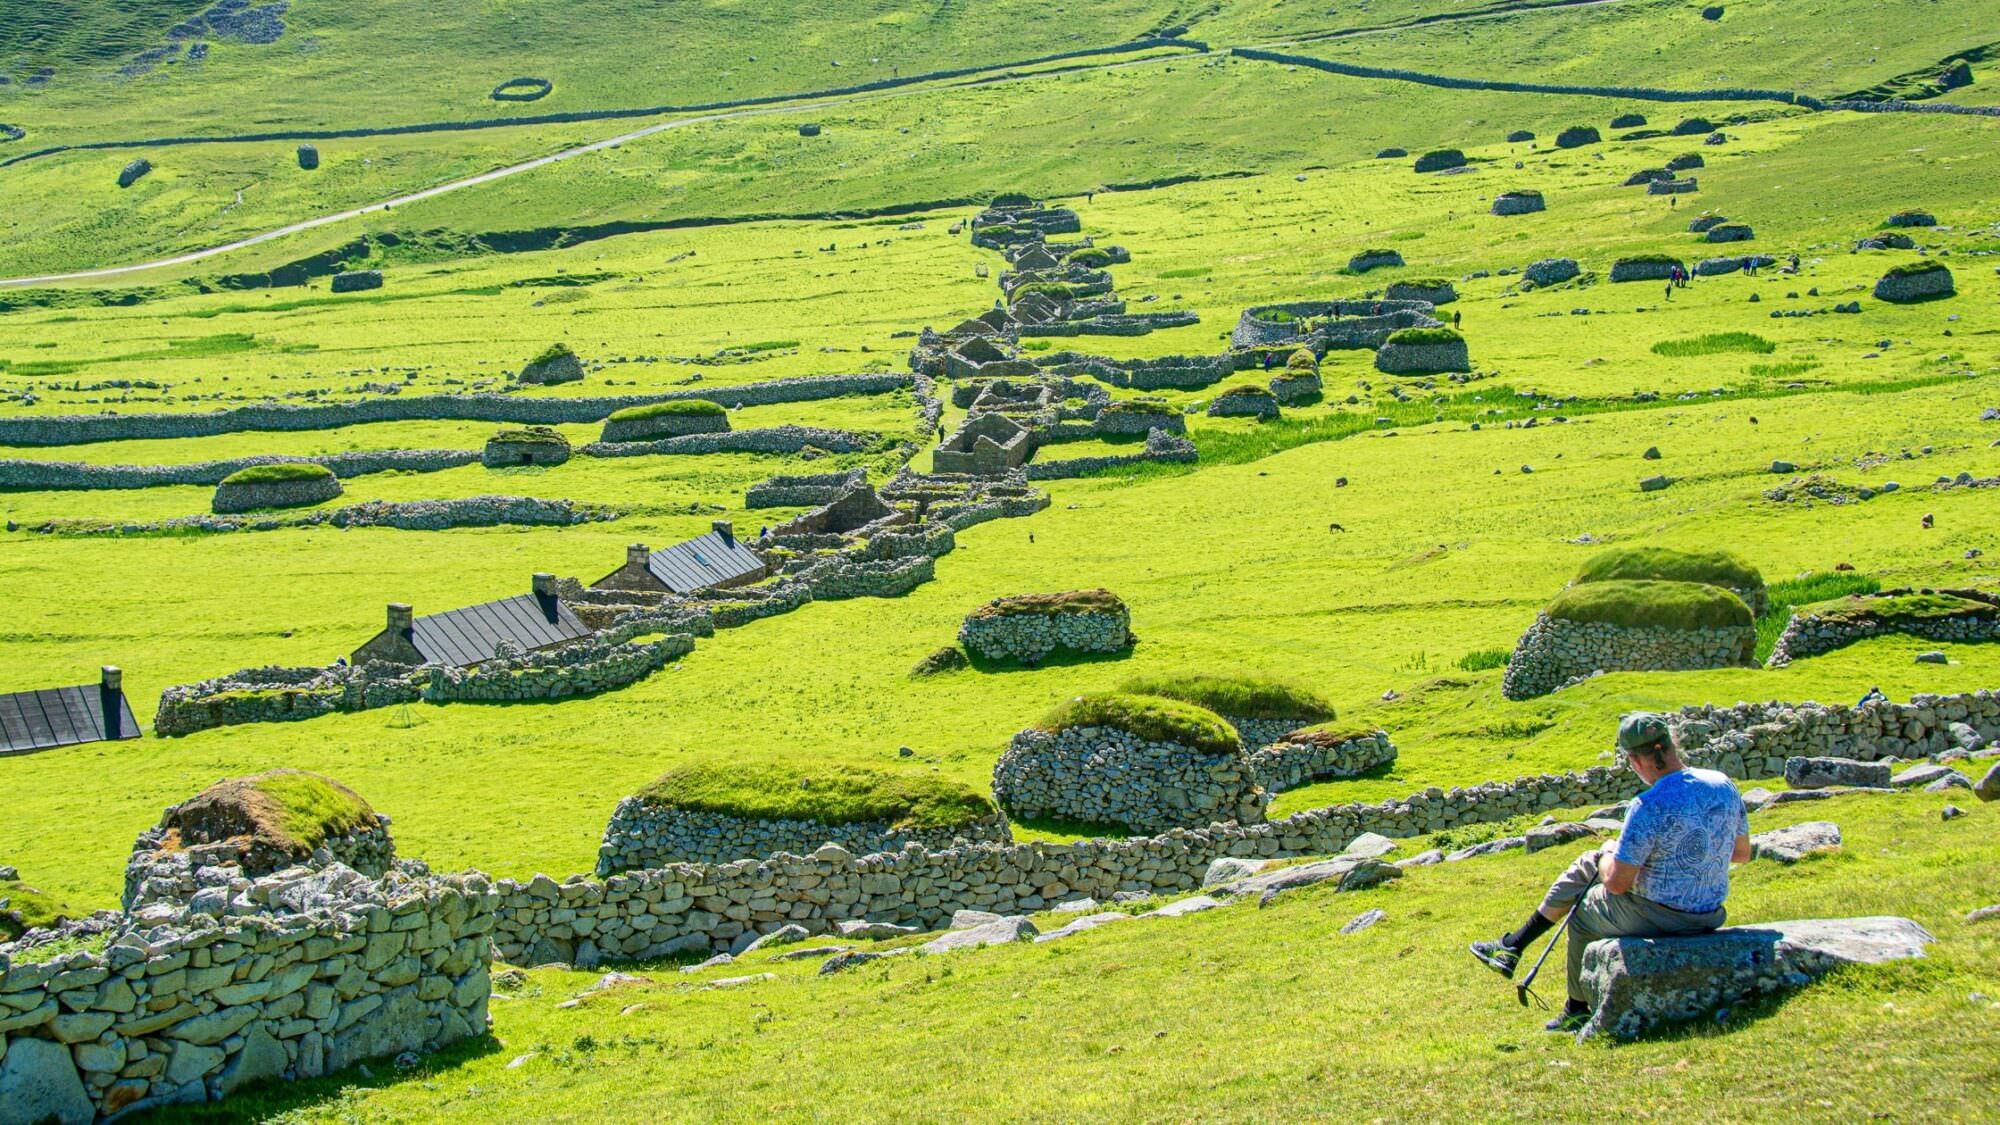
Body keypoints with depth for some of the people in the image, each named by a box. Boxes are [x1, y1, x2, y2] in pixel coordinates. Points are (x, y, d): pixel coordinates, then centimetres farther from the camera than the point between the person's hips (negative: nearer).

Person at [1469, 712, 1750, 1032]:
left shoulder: (1649, 807, -27)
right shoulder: (1723, 786, -6)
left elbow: (1616, 883, -20)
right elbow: (1742, 853, 8)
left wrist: (1610, 853, 2)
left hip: (1661, 917, -7)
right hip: (1711, 915, 7)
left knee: (1583, 910, 23)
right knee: (1586, 865, 22)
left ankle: (1578, 1011, 42)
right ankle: (1512, 946, 32)